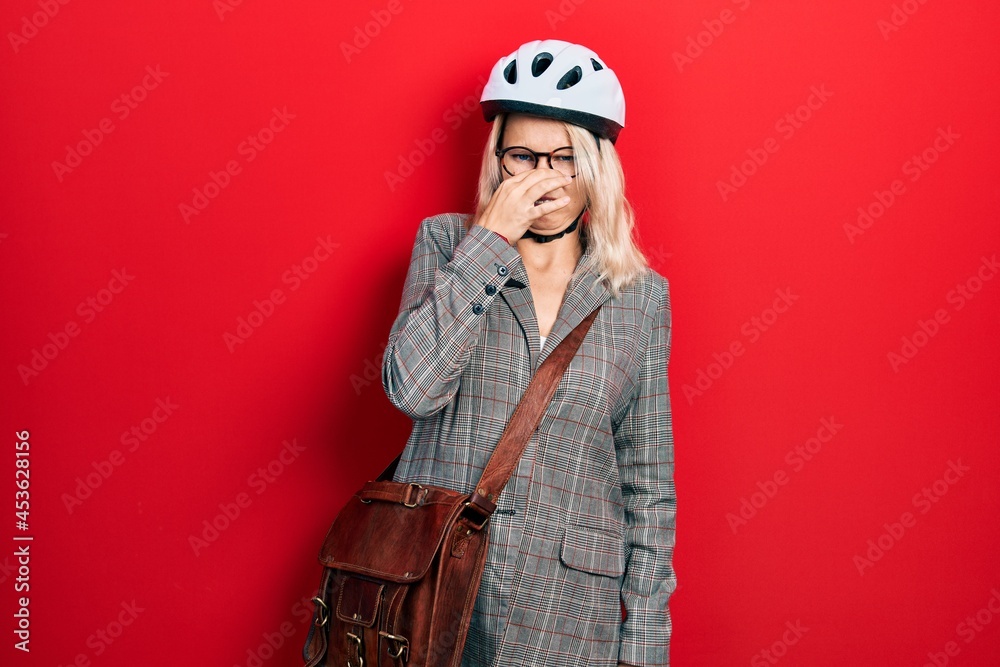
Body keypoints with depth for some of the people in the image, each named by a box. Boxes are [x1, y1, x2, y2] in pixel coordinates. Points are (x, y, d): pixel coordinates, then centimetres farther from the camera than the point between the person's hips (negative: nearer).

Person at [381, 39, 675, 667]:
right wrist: (492, 239, -17)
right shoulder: (446, 242, 0)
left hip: (567, 611, 1)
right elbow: (411, 386, -17)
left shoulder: (642, 296, 1)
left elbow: (648, 478, 4)